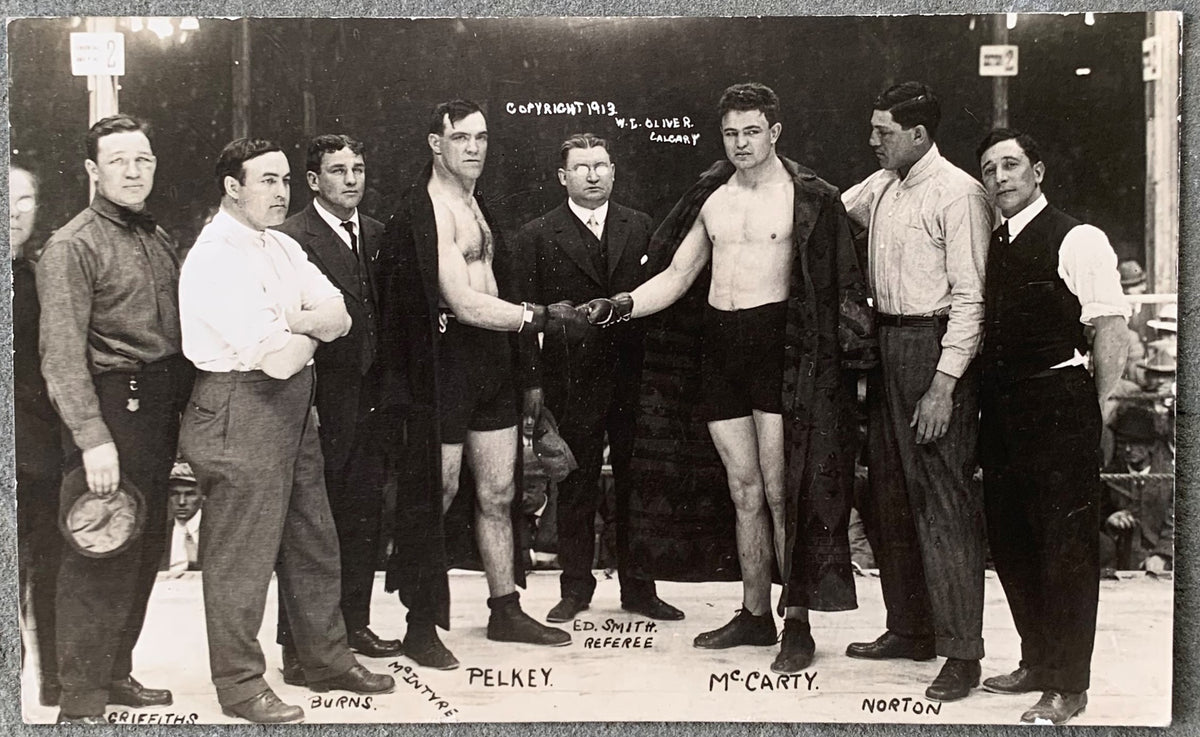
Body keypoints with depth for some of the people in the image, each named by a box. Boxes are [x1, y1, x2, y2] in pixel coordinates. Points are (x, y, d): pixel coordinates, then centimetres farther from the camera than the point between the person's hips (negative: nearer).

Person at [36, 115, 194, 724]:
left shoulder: (159, 239, 15)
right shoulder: (72, 246, -8)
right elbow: (62, 354, -15)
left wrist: (184, 409, 9)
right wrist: (92, 438, -22)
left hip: (161, 409, 8)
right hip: (112, 405, -8)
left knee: (144, 552, 15)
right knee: (100, 559, -5)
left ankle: (115, 674, 29)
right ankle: (80, 702, 5)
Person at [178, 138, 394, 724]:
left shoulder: (282, 247, 12)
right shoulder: (215, 258, -16)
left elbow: (340, 318, 2)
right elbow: (279, 359, -22)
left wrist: (293, 320, -16)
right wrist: (313, 326, -2)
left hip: (293, 410, 9)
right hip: (240, 412, -9)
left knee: (313, 543, 16)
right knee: (242, 555, 1)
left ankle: (326, 658, 30)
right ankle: (240, 684, 14)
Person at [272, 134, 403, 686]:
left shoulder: (377, 234, 12)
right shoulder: (292, 239, -10)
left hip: (371, 397, 7)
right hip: (321, 402, -7)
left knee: (364, 516, 13)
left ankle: (353, 624, 26)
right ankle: (299, 645, 8)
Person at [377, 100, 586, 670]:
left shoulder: (474, 201, 15)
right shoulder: (424, 211, -13)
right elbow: (463, 303, -20)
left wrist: (531, 319, 8)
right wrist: (538, 318, -18)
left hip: (490, 360, 8)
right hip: (446, 363, -8)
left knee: (498, 494, 13)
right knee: (434, 495, 0)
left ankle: (505, 610, 24)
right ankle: (421, 624, 10)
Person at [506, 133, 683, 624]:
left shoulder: (641, 228, 9)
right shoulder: (537, 236, 2)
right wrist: (532, 383, -5)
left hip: (633, 376, 2)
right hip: (571, 377, -1)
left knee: (635, 484, 7)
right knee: (575, 488, 7)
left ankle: (638, 588, 18)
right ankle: (575, 587, 18)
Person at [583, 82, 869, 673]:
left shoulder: (808, 198, -3)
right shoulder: (711, 199, 13)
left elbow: (838, 287, -4)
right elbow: (677, 276, 13)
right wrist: (625, 304, -2)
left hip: (776, 342, -5)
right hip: (718, 347, 5)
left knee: (781, 491, -3)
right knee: (744, 491, 11)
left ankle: (797, 622, 6)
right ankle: (755, 615, 20)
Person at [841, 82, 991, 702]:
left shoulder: (957, 193, -12)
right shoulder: (879, 187, 11)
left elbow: (969, 297, -15)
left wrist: (943, 385, -19)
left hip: (935, 345, -8)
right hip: (887, 343, 9)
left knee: (942, 500, -5)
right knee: (888, 495, 15)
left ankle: (961, 652, 3)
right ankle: (908, 629, 29)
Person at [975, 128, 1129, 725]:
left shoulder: (1077, 240, -8)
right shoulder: (990, 245, 13)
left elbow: (1111, 328, -11)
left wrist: (1094, 408, -10)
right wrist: (987, 401, 9)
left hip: (1058, 404, -7)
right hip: (1001, 408, 8)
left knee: (1066, 546, -1)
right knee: (1010, 541, 14)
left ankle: (1067, 686, 9)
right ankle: (1037, 662, 30)